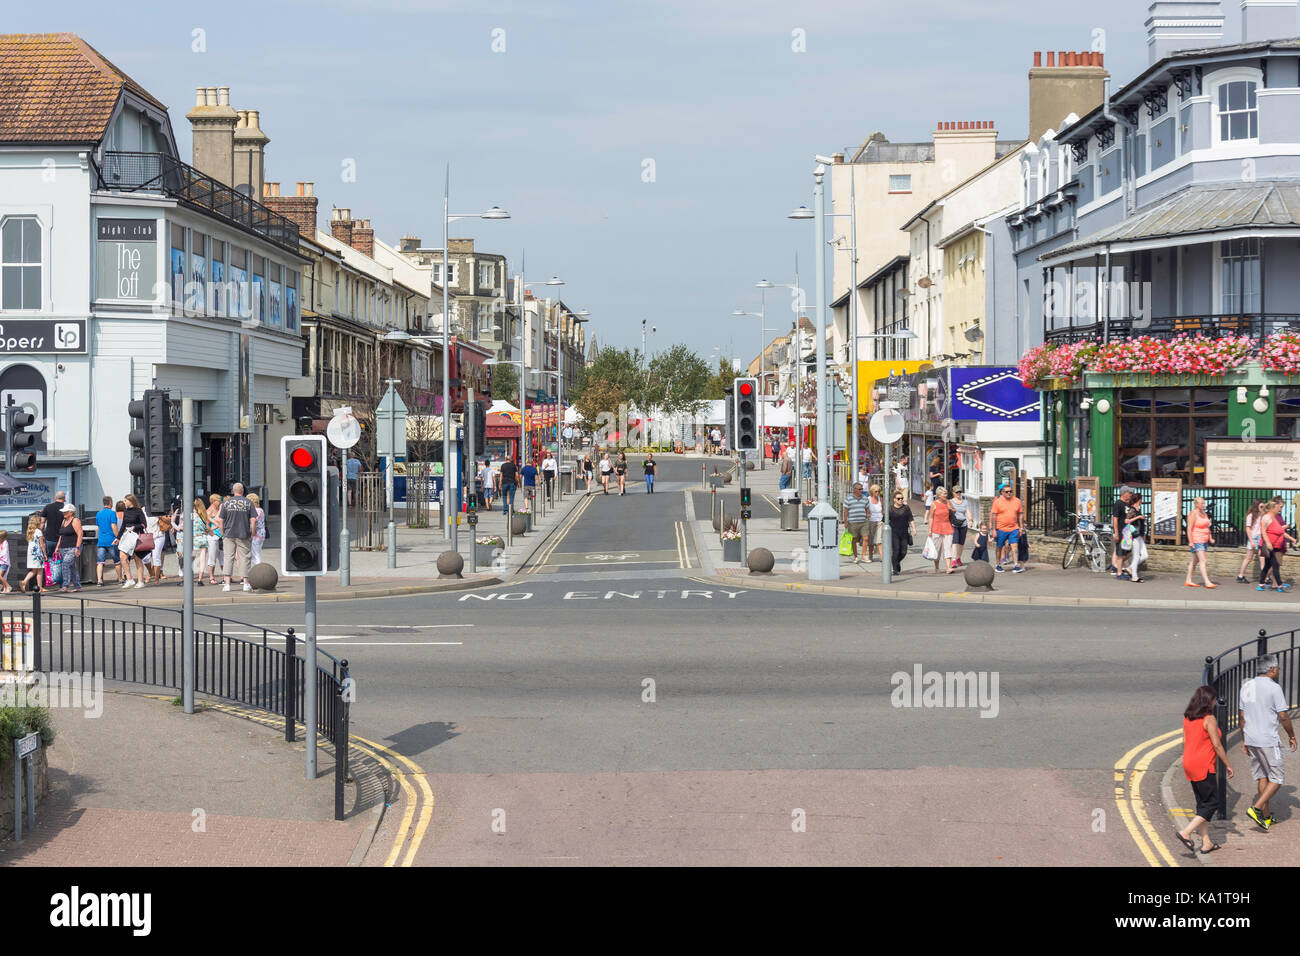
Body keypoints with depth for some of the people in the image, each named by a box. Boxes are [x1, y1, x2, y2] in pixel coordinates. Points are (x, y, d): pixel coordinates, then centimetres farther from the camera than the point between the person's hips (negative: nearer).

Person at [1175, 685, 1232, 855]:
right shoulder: (1209, 719, -14)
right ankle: (1186, 832, -11)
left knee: (1202, 803, 14)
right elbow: (1217, 745, -13)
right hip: (1204, 767, -8)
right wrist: (1228, 765, -4)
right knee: (1211, 803, 0)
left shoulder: (1187, 718, 8)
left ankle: (1206, 843, 16)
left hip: (1189, 765, 8)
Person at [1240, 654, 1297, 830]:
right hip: (1268, 740, -7)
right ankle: (1256, 809, -11)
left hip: (1251, 739, 7)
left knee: (1261, 776, 16)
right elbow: (1283, 716, -13)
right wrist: (1291, 736, 2)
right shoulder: (1274, 688, -14)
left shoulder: (1246, 687, 8)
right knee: (1277, 778, 2)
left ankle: (1266, 816, 20)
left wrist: (1244, 740, 19)